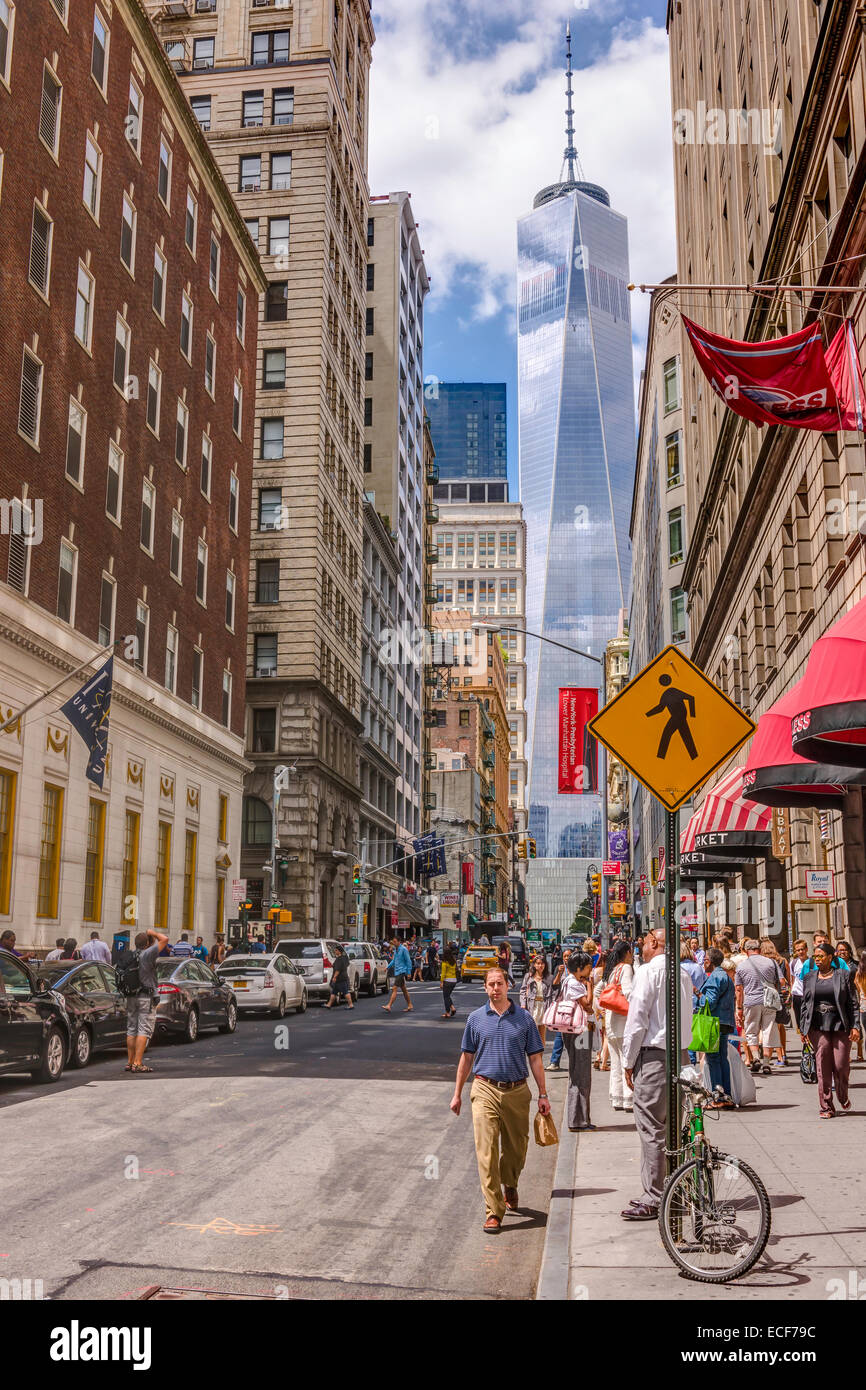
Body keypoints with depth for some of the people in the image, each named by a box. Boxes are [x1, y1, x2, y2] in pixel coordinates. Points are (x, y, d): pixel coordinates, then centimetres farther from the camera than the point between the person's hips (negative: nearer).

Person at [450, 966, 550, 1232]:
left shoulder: (524, 1018, 4)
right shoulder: (476, 1018, 5)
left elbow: (535, 1059, 7)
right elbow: (466, 1058, 12)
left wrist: (543, 1095, 3)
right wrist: (457, 1093, 12)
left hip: (517, 1092, 1)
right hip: (485, 1090, -1)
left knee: (517, 1149, 12)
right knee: (486, 1151, -9)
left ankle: (510, 1188, 41)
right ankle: (493, 1212, -6)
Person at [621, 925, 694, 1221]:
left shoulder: (649, 971, -10)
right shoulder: (683, 974, 13)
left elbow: (637, 1018, -12)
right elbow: (686, 1017, 16)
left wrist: (628, 1062, -6)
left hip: (654, 1055, -8)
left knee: (651, 1128, -4)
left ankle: (653, 1200, -3)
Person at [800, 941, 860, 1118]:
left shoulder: (844, 975, 3)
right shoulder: (809, 978, 10)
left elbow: (852, 1003, 2)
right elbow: (805, 1004, 13)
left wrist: (855, 1026, -5)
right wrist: (803, 1029, 9)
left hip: (840, 1025, -2)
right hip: (818, 1027, 2)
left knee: (841, 1066, -3)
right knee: (823, 1067, -3)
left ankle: (843, 1097, 26)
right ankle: (826, 1107, 3)